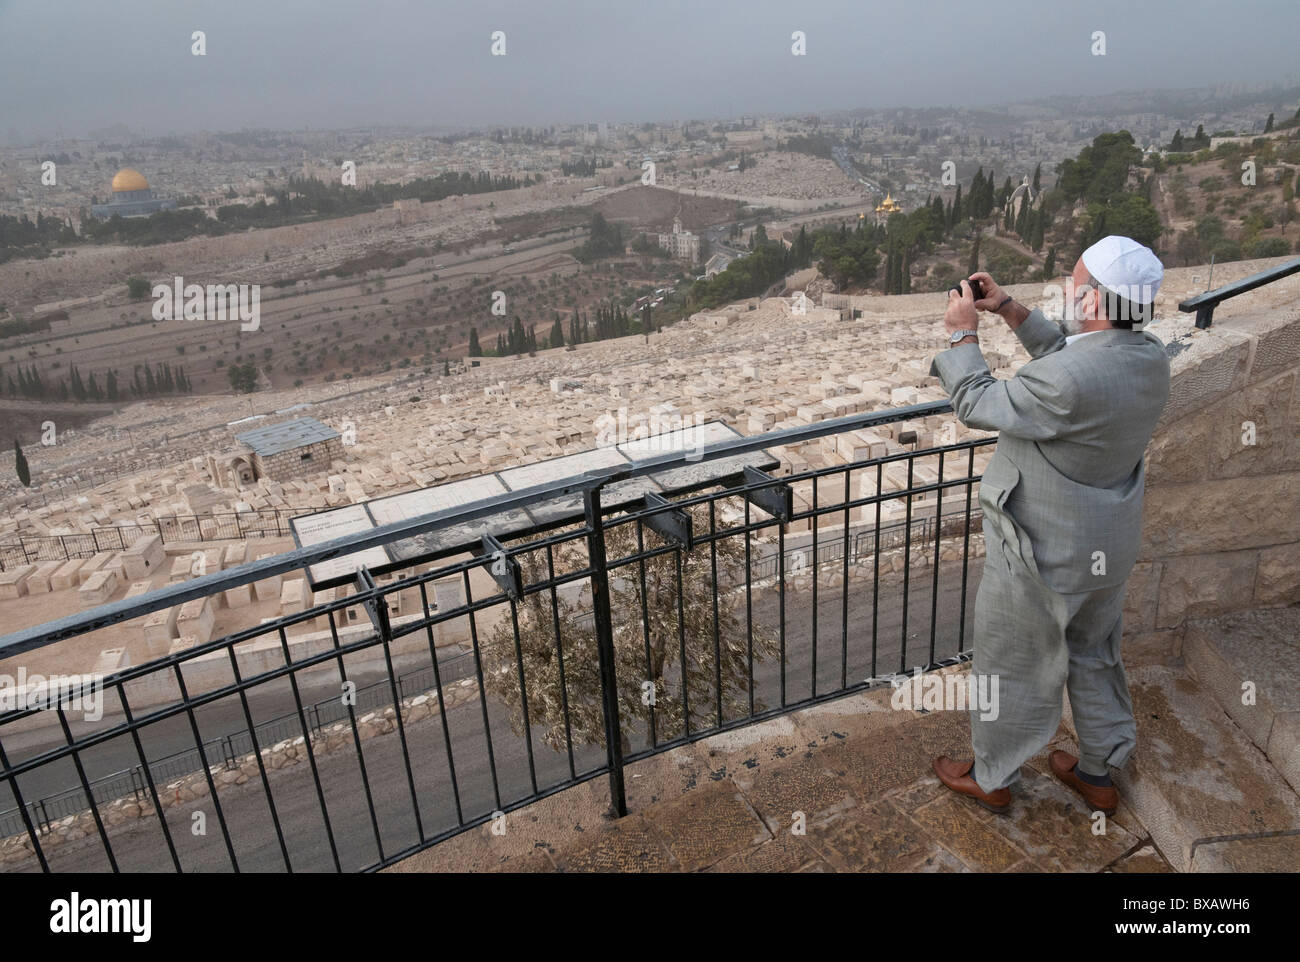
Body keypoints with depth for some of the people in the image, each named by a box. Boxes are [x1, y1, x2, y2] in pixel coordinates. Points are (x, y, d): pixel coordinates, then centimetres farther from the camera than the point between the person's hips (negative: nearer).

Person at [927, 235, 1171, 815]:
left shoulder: (1066, 382, -35)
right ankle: (1098, 774, 46)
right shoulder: (1149, 358, -8)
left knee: (1012, 669, 14)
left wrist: (962, 334, -7)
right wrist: (1009, 310, 6)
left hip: (1041, 556, -8)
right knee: (1095, 658, 26)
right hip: (1108, 549, 8)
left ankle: (991, 779, 37)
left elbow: (977, 406, -20)